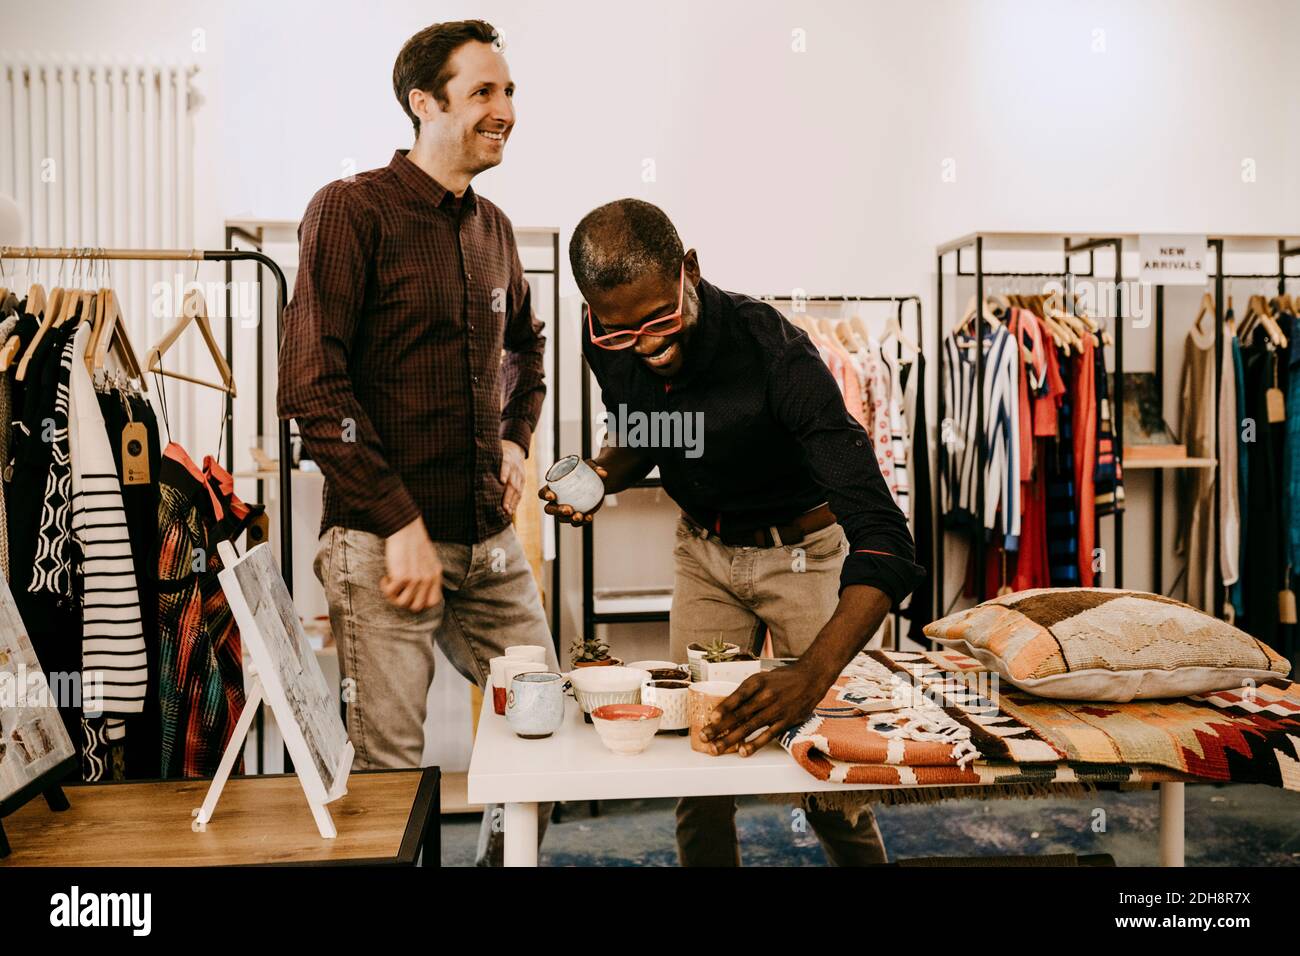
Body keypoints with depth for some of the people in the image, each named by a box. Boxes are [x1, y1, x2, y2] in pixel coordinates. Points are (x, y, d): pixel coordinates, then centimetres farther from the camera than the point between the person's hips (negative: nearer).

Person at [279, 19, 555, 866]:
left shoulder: (493, 227, 14)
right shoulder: (352, 210, -7)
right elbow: (312, 385, -14)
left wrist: (516, 437, 13)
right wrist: (400, 523, -17)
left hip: (491, 541, 7)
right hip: (386, 543, -7)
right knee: (391, 768, 0)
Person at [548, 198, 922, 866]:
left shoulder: (774, 352, -34)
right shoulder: (608, 346, -17)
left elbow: (884, 540, -40)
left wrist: (812, 675, -54)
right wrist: (598, 476, -17)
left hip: (801, 552, -4)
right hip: (704, 550, 4)